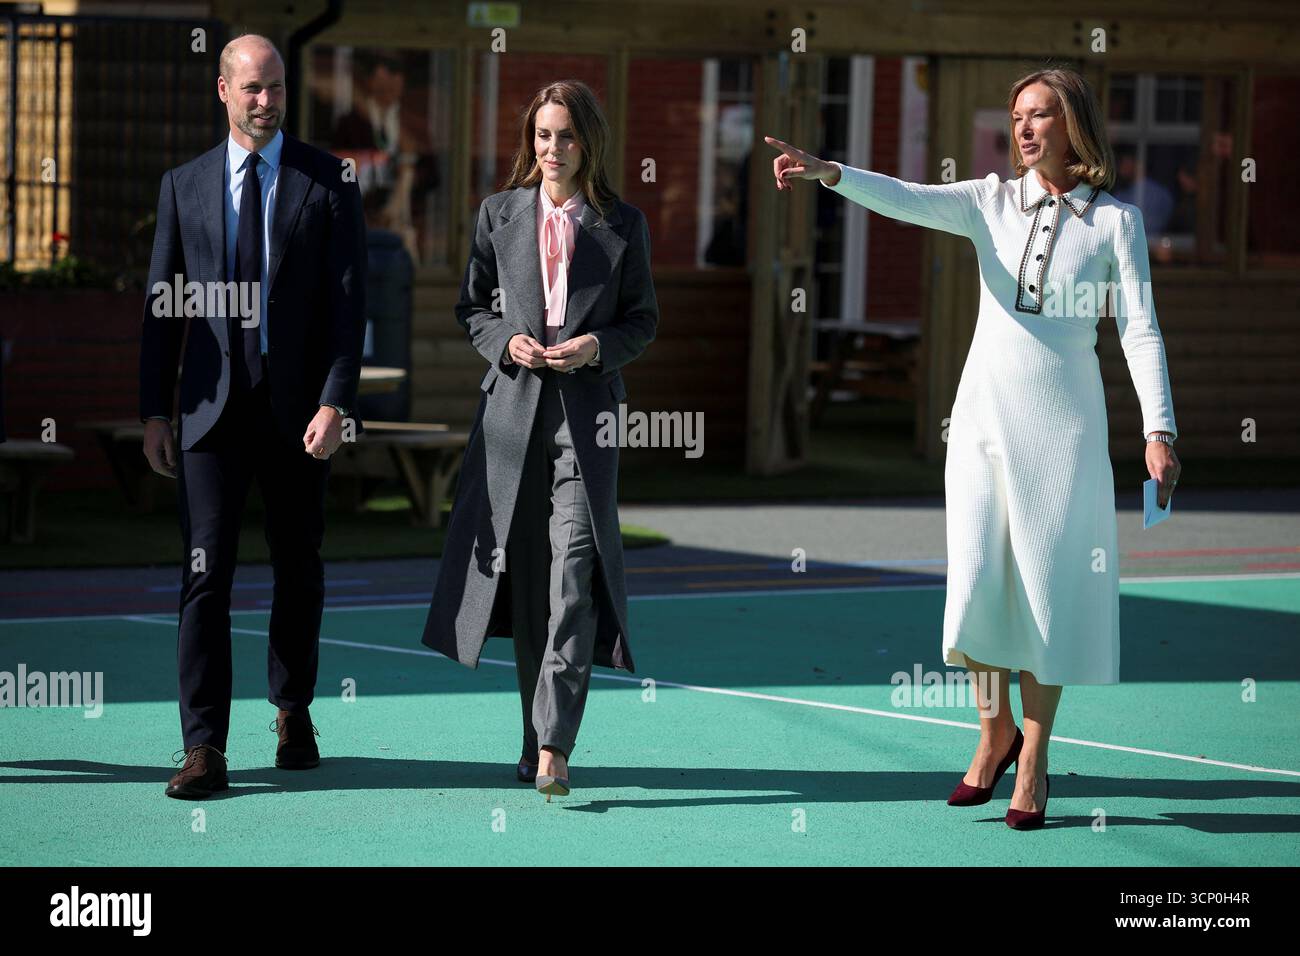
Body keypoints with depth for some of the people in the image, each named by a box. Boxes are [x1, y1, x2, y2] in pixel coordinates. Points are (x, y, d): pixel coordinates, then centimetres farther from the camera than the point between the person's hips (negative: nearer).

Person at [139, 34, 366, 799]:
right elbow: (163, 303, 9)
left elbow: (349, 300, -3)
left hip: (298, 411, 0)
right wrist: (155, 411, 3)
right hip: (214, 411, 0)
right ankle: (205, 749, -9)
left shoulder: (329, 183, 1)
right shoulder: (185, 185, 7)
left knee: (299, 569, 11)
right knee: (206, 572, -8)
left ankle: (294, 710, 32)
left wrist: (335, 403, -13)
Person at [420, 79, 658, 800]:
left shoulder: (622, 224, 7)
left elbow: (644, 318, 10)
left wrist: (598, 346, -9)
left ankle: (553, 745, -20)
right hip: (514, 407, 2)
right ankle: (537, 733, 19)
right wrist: (506, 340, -7)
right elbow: (473, 305, 13)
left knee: (575, 565, -15)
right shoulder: (500, 213, 10)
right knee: (523, 573, 6)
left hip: (587, 408, -2)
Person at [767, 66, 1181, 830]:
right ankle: (996, 733, 19)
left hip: (1064, 424, -2)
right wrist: (830, 173, -30)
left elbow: (1141, 329, -4)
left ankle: (1034, 762, 11)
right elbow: (907, 200, -10)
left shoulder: (1115, 221, 0)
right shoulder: (992, 202, 5)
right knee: (977, 584, -2)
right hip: (985, 415, 2)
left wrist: (1159, 430, -12)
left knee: (1047, 589, 0)